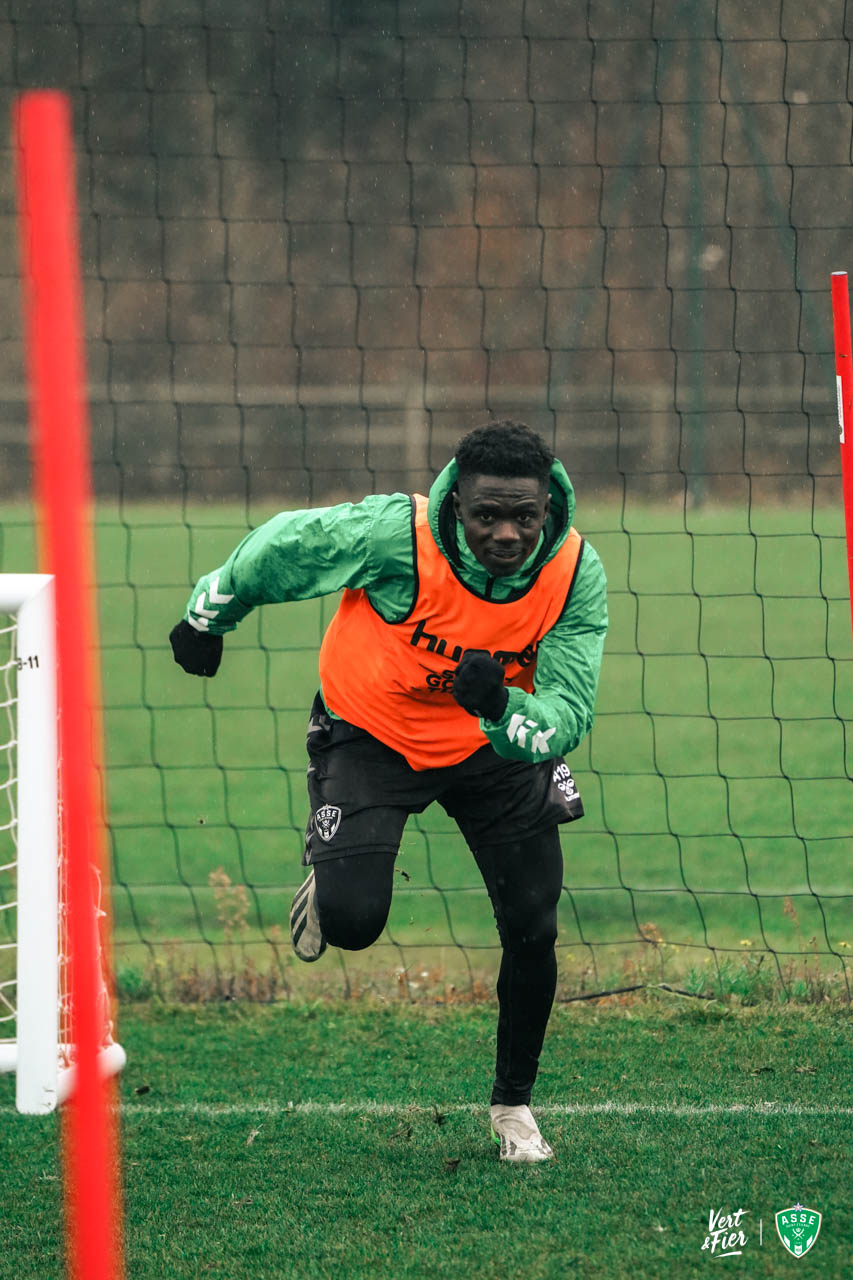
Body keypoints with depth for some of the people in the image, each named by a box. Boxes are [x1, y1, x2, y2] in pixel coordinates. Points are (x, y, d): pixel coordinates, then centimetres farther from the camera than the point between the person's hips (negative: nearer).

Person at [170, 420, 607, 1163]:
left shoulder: (577, 574, -25)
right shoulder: (394, 536, -34)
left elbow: (568, 716, -25)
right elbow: (276, 549, -15)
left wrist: (503, 709, -47)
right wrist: (206, 618, 1)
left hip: (497, 743, 2)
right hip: (372, 732, -2)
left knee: (533, 932, -2)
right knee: (353, 921, -18)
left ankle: (514, 1103, 23)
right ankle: (329, 882, 22)